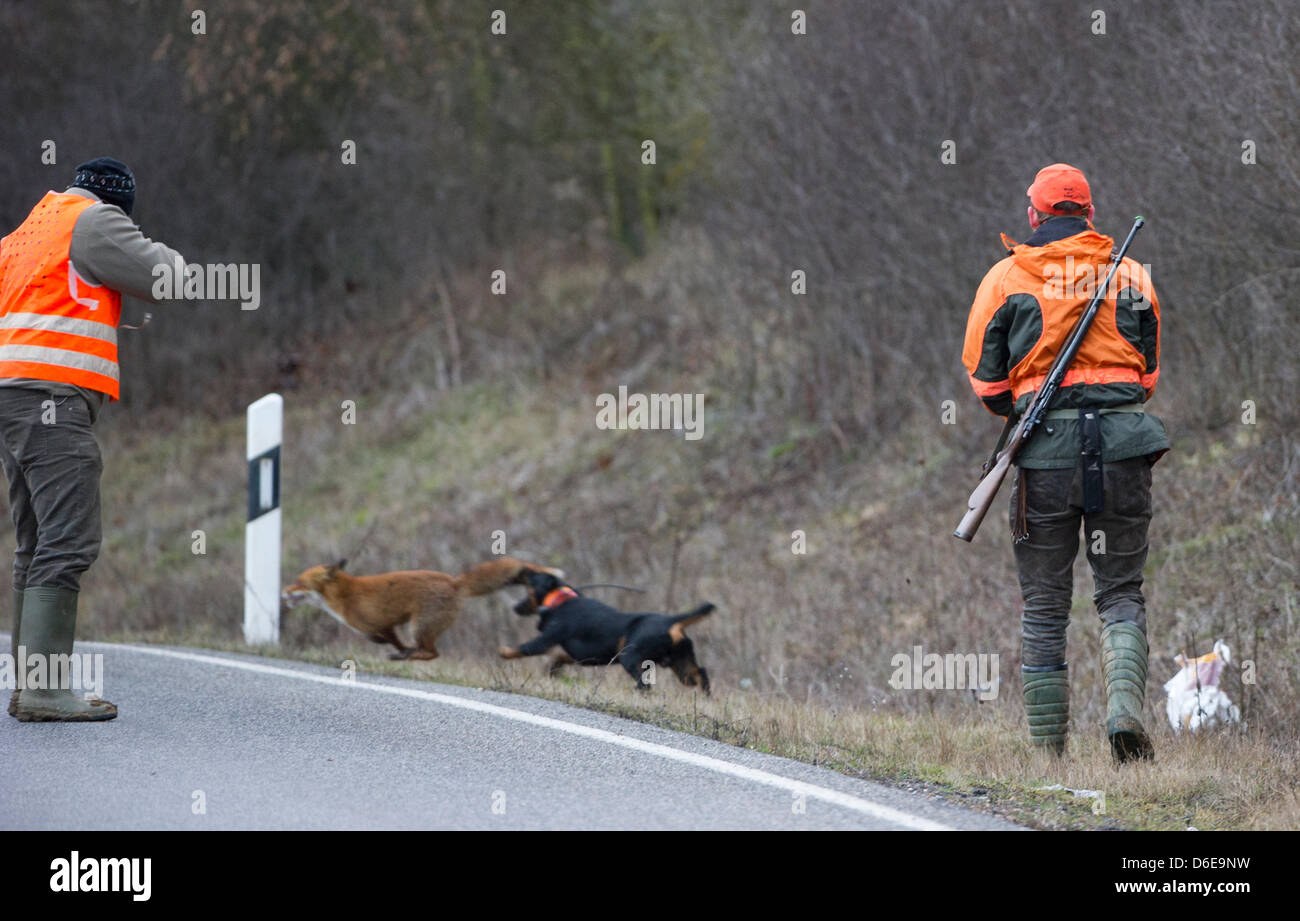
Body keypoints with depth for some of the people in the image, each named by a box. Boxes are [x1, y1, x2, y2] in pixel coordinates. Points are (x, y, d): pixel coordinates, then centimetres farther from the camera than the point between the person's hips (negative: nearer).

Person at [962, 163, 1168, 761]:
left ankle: (1047, 746, 7)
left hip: (1046, 449, -1)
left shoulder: (1008, 276, 3)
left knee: (1044, 603, 7)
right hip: (1124, 445, 1)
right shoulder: (1131, 275, 9)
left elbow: (982, 373, 5)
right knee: (1121, 593, 9)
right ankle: (1124, 706, -16)